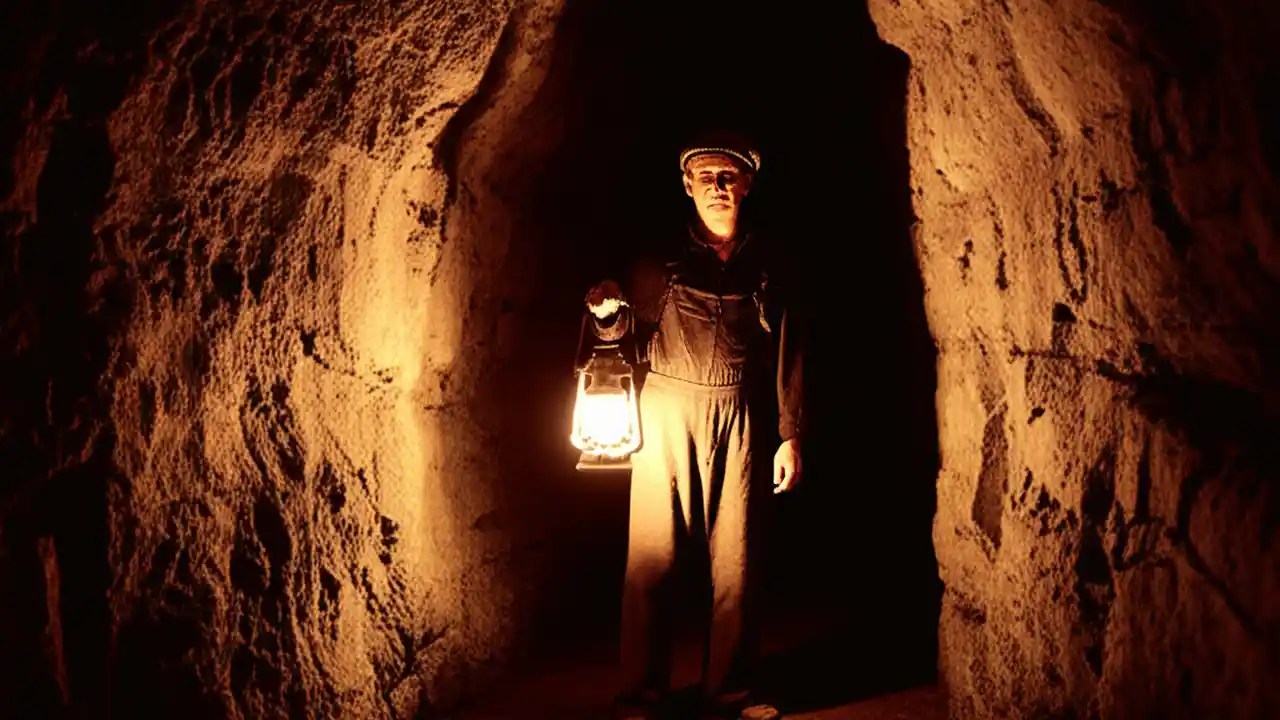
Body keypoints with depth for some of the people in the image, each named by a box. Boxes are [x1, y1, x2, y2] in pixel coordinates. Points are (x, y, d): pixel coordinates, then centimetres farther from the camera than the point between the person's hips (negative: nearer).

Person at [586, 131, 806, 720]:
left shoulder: (765, 265, 8)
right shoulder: (659, 259, 5)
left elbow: (786, 353, 6)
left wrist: (790, 436, 1)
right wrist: (605, 309, -17)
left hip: (737, 416, 1)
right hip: (666, 411, -1)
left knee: (735, 560, 4)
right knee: (652, 557, 1)